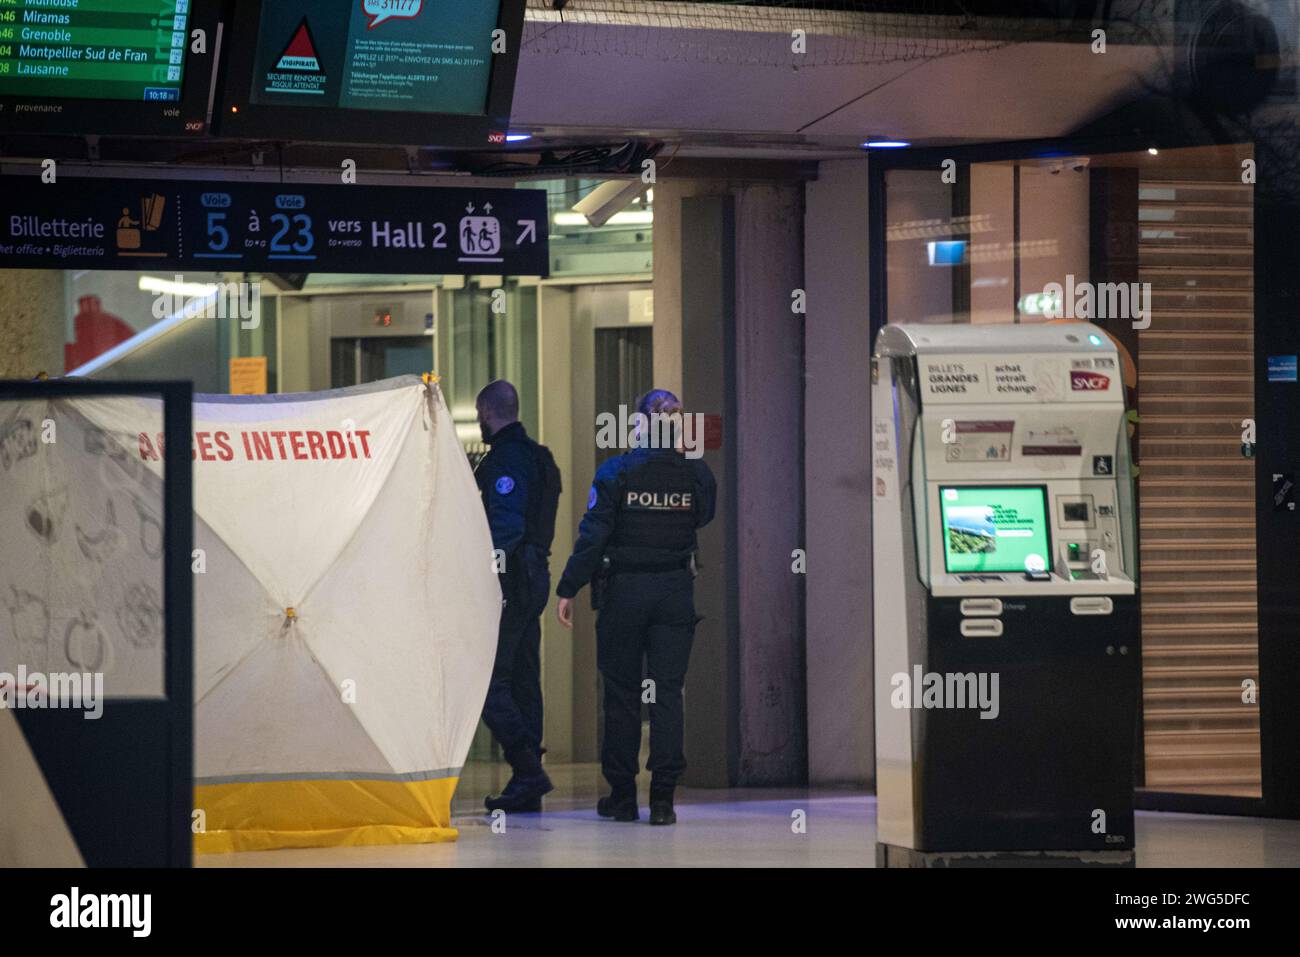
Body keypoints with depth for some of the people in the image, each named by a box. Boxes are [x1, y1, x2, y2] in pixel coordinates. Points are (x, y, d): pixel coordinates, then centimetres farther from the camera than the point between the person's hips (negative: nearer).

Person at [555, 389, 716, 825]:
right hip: (675, 590, 2)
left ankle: (622, 796, 12)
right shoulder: (697, 474, -2)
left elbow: (593, 535, -11)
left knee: (621, 691, 8)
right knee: (668, 691, 3)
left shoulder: (616, 472, -9)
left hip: (624, 592, -2)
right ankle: (662, 797, -6)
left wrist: (568, 589, -6)